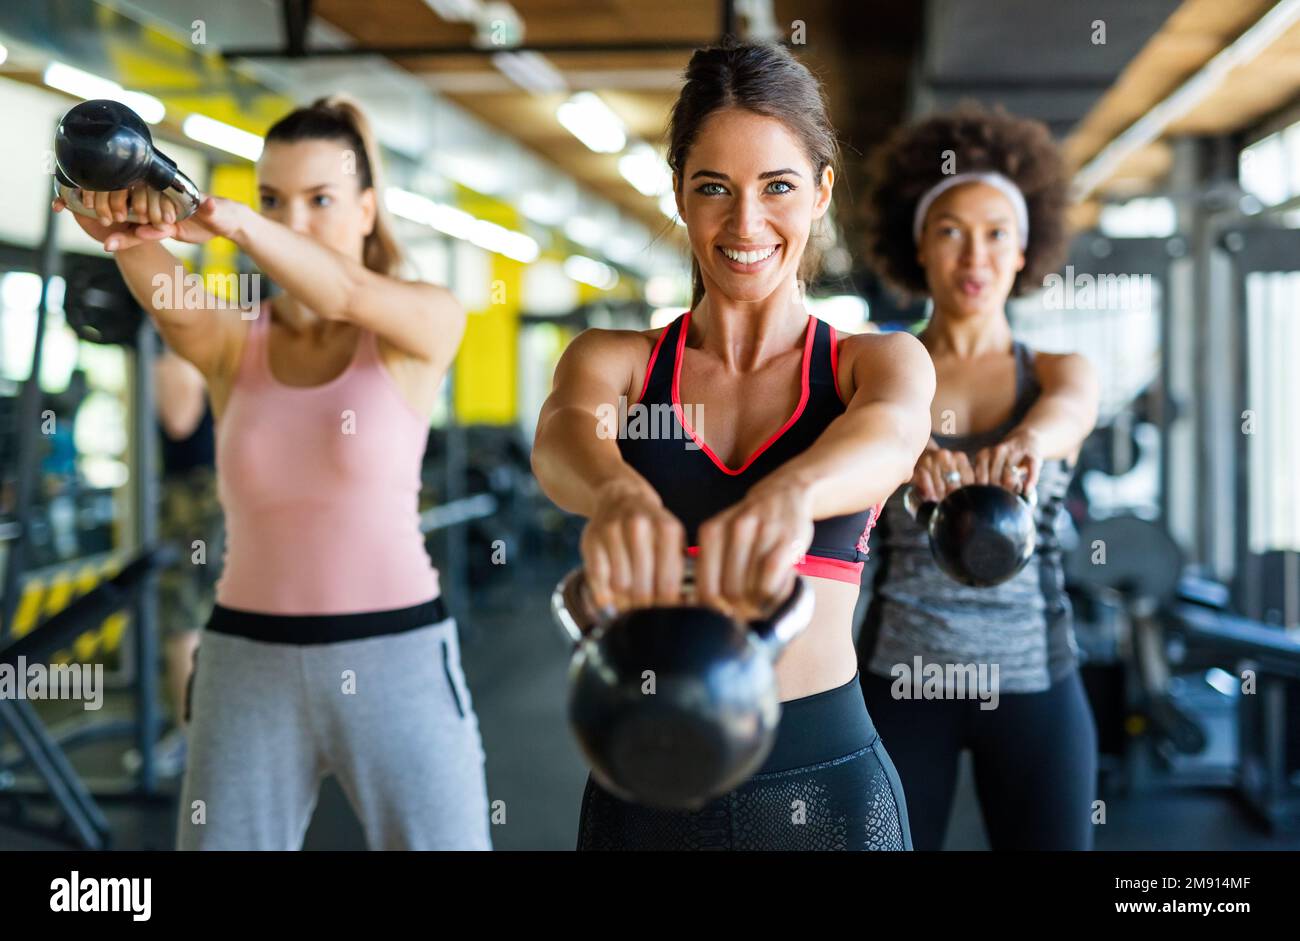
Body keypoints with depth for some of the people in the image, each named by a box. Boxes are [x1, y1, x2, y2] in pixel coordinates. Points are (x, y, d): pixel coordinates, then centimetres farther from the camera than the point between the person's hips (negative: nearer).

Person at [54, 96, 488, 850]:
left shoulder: (428, 327, -2)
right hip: (248, 663, 3)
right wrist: (129, 236, -41)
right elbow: (172, 305, -19)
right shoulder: (229, 345, 4)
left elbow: (348, 295, -24)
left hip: (396, 659, -2)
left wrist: (233, 221, -42)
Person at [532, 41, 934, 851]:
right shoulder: (615, 362, 2)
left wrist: (790, 494, -46)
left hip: (825, 782, 0)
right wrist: (618, 498, -45)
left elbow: (892, 431, -23)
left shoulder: (881, 362, 0)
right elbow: (563, 438, -20)